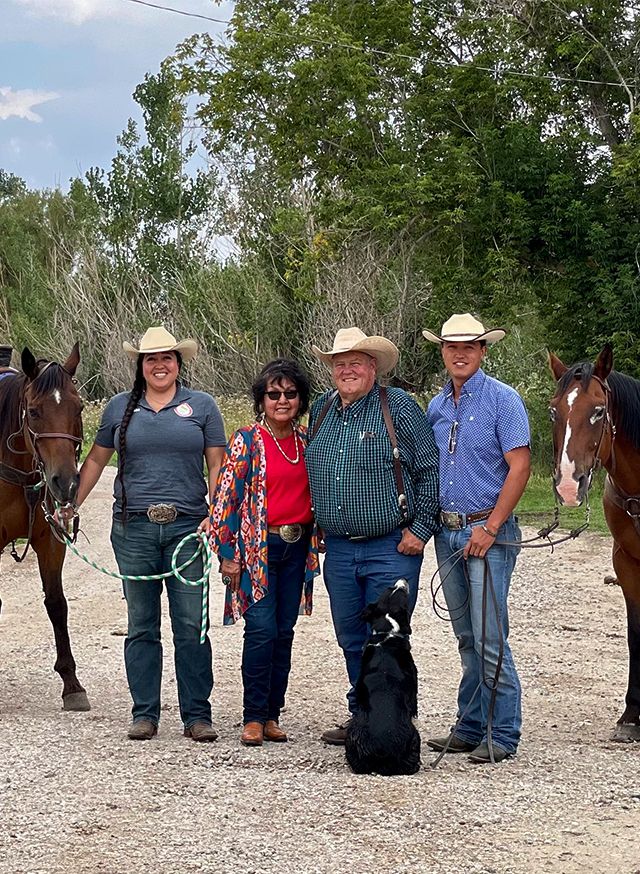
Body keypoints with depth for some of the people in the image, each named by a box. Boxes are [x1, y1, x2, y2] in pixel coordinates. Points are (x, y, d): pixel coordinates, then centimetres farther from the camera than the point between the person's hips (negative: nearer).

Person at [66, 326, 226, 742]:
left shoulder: (202, 406, 6)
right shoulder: (120, 407, 10)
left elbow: (217, 467, 4)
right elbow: (95, 461, 17)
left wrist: (215, 516, -8)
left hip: (187, 527, -2)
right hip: (133, 528, 2)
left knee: (191, 626, -2)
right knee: (141, 626, 6)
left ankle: (198, 715, 5)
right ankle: (144, 714, 13)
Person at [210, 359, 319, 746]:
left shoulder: (307, 440, 9)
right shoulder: (247, 441, -6)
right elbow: (226, 497, -7)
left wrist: (316, 544, 17)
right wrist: (227, 552, -10)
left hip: (296, 547, 5)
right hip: (257, 548, -5)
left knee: (284, 631, 7)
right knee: (262, 630, -10)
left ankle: (273, 715, 14)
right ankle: (254, 717, -2)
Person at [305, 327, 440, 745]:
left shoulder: (399, 407, -5)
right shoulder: (321, 410, 11)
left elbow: (431, 470, -7)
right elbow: (311, 472, 24)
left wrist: (420, 529, -10)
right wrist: (319, 529, 17)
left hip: (391, 548, -6)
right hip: (338, 549, 6)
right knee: (351, 641, 13)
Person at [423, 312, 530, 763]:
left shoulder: (502, 399, -7)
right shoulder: (436, 406, 12)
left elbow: (519, 467, -13)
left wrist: (490, 528, -16)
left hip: (487, 532, -6)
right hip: (447, 534, 6)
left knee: (490, 639, -7)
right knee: (467, 640, 12)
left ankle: (502, 735, 0)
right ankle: (470, 728, 19)